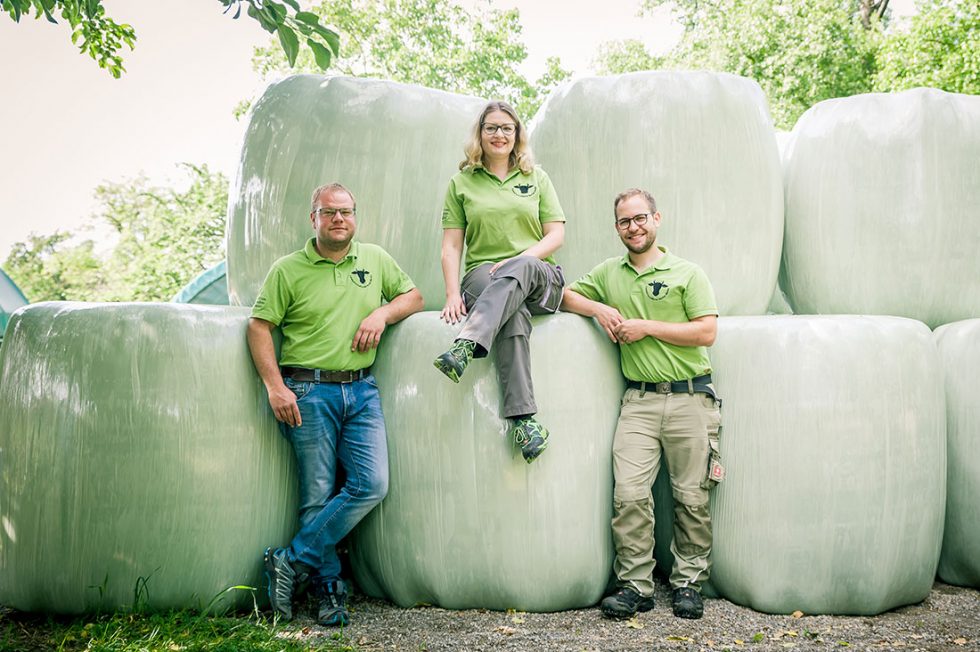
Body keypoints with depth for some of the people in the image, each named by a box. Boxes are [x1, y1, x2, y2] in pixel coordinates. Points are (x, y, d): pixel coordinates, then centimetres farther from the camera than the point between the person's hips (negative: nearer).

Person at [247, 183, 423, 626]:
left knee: (371, 485, -9)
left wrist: (383, 312, -1)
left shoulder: (376, 259, 15)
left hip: (362, 390, 4)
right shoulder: (288, 269, 4)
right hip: (309, 391, -3)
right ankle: (329, 589, 10)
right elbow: (259, 326, 0)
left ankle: (292, 561, 0)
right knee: (318, 495, -2)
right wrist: (275, 386, -11)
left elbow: (413, 296, 21)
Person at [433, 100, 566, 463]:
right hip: (483, 276, -1)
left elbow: (556, 235, 9)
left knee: (521, 268, -38)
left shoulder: (536, 178, 19)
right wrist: (453, 294, -9)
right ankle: (524, 418, -49)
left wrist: (518, 260, -10)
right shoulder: (462, 183, 16)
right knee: (513, 311, -38)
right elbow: (451, 246, 8)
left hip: (539, 279, 1)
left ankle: (466, 347, -57)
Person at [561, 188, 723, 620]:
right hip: (639, 401, 2)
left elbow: (706, 332, -3)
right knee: (629, 493, -9)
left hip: (689, 398, -2)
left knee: (691, 497, 2)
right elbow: (563, 295, 21)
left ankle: (688, 583, 14)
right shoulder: (608, 274, 16)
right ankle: (635, 585, 0)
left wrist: (646, 327, -8)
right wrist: (599, 309, 2)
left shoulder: (687, 273, 5)